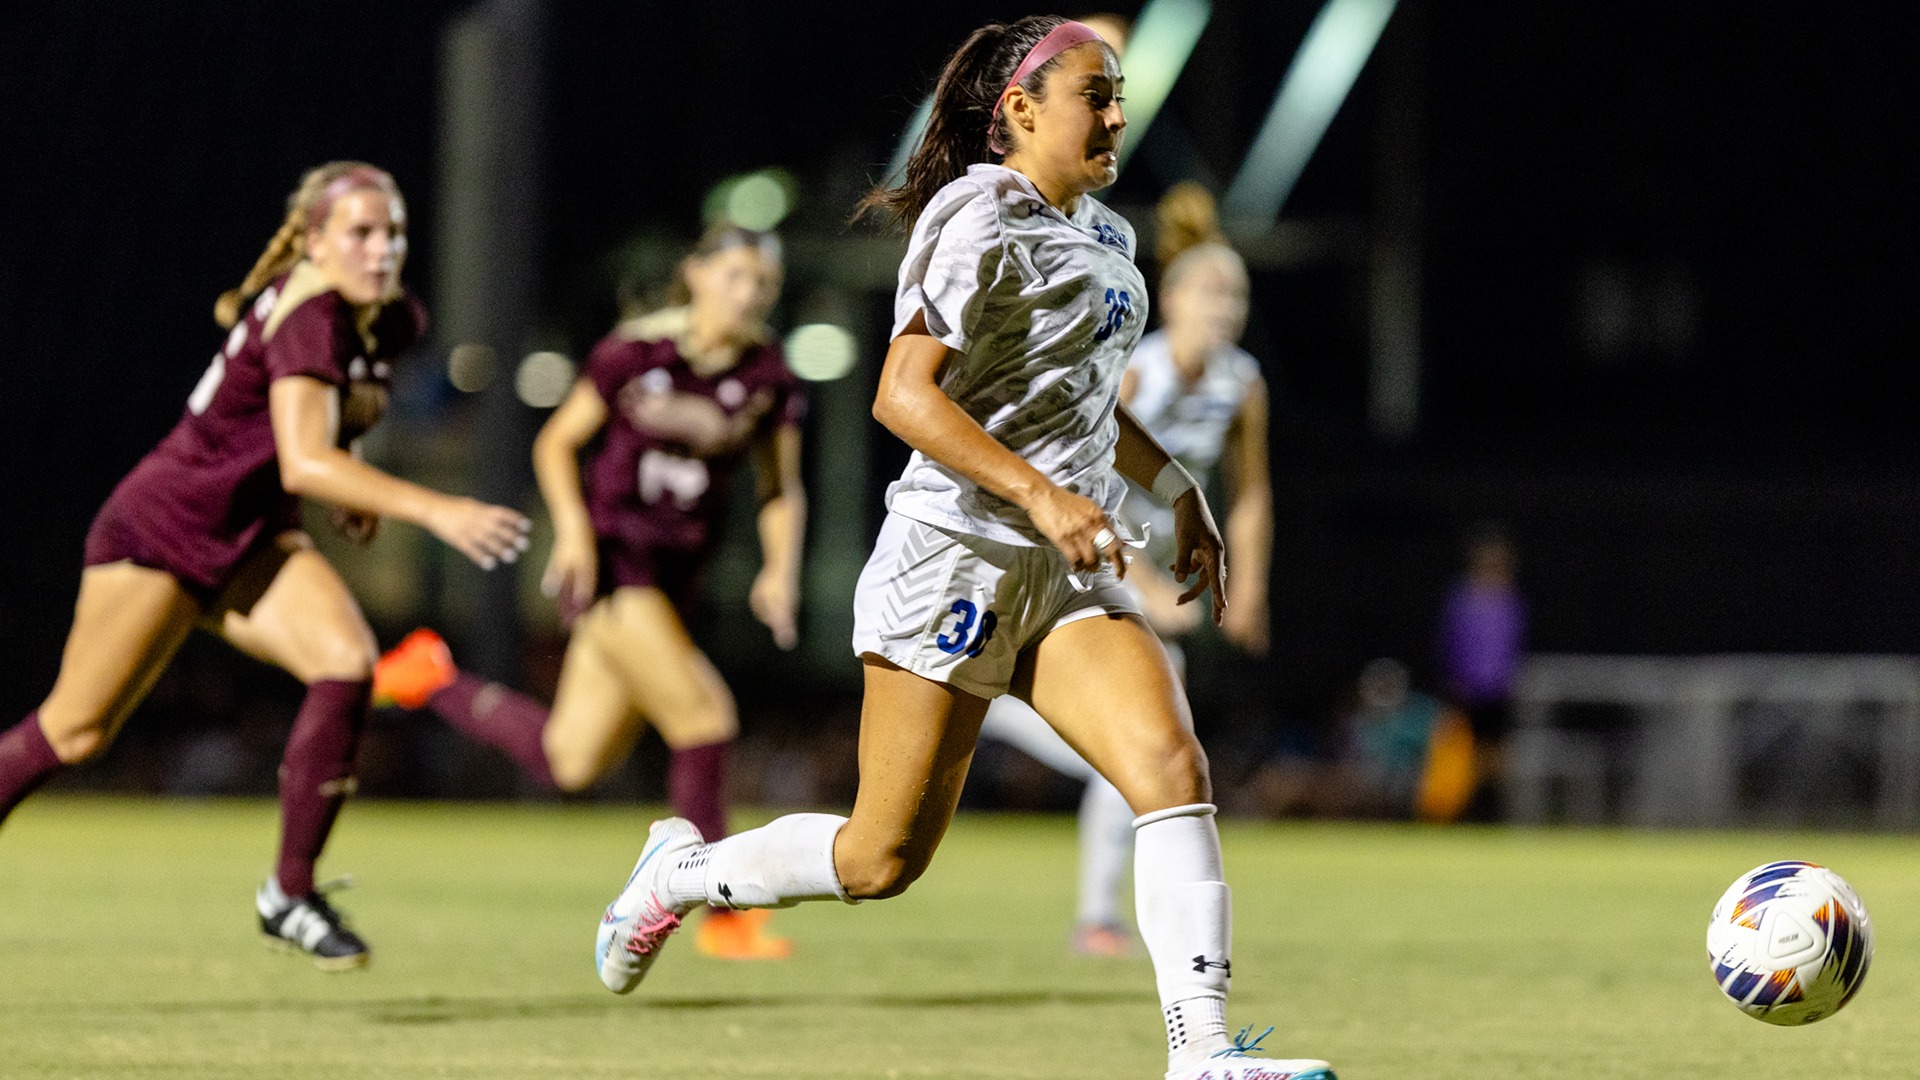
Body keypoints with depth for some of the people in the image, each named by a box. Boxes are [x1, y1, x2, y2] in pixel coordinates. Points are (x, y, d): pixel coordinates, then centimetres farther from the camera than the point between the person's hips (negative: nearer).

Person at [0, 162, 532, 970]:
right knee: (74, 732, 1)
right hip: (158, 531, -7)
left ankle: (291, 893, -13)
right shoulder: (306, 317, -26)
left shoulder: (396, 323, -1)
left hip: (254, 542, 7)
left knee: (348, 662, -20)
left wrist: (354, 487, 6)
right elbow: (303, 461, -41)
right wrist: (433, 510, -48)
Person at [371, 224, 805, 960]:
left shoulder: (772, 381, 1)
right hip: (607, 559, -6)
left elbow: (780, 491, 9)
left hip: (673, 573, 6)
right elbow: (557, 443, -1)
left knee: (569, 763, 9)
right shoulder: (637, 351, -9)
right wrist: (574, 527, -16)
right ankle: (723, 914, -6)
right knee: (705, 720, -18)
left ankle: (432, 679, 30)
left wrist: (781, 571, -8)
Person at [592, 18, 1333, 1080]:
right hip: (956, 559, -7)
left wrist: (1177, 489, 23)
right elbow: (905, 395, -21)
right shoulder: (980, 226, -12)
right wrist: (1043, 495, -28)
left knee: (1172, 766, -17)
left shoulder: (1103, 236, 16)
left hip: (1069, 574, 7)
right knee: (885, 856, 1)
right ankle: (682, 869, 28)